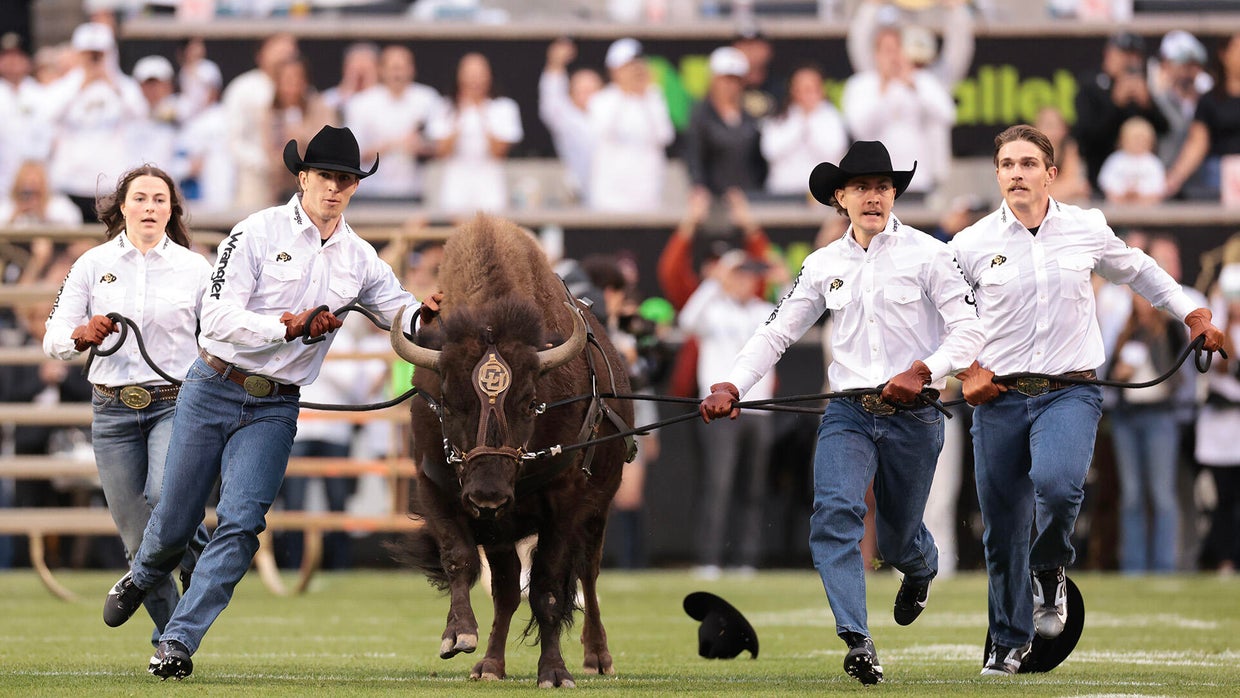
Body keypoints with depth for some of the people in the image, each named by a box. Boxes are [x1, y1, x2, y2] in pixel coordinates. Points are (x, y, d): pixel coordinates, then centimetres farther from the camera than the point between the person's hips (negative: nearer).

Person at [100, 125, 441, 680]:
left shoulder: (359, 260, 7)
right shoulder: (258, 233, -8)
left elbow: (403, 313, 12)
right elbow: (218, 317, -15)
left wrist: (426, 314, -11)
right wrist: (289, 326, -26)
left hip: (273, 410, 3)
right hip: (211, 390, -2)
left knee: (240, 523, -15)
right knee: (174, 523, 6)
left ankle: (178, 641, -9)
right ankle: (140, 579, 41)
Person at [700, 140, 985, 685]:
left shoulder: (926, 254, -3)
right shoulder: (824, 266, 8)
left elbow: (968, 331, -6)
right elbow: (777, 332, 10)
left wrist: (922, 371, -23)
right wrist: (731, 386, -3)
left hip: (913, 415, -2)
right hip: (848, 414, 2)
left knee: (896, 538, 9)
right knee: (834, 511, -23)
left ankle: (921, 567, 50)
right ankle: (857, 643, -28)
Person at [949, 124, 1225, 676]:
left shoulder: (1087, 228, 3)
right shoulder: (971, 245, -1)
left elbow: (1137, 271, 22)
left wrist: (1193, 315, 19)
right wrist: (965, 371, 1)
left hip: (1070, 392, -1)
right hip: (1000, 397, 1)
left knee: (1057, 483, -30)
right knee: (1002, 529, 4)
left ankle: (1049, 569, 2)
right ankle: (1008, 641, 26)